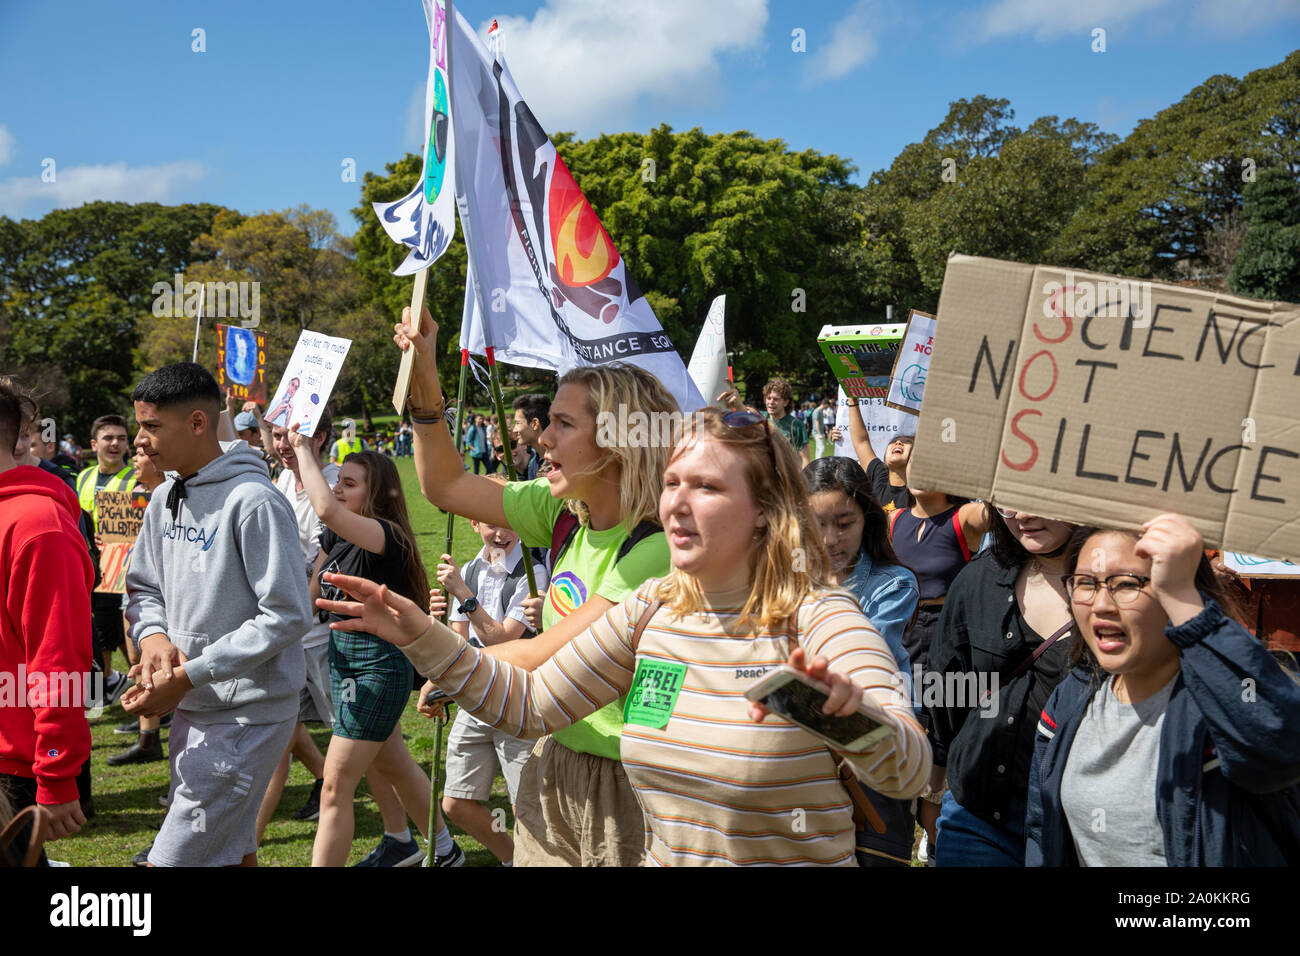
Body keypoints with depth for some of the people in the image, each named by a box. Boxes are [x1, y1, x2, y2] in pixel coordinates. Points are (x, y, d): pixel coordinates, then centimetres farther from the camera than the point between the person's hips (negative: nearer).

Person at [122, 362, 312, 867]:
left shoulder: (253, 501, -19)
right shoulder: (164, 498, 8)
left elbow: (288, 616, -22)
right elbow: (142, 588, 15)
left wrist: (189, 676, -21)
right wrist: (154, 636, -8)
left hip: (248, 716, -8)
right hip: (192, 711, 8)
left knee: (174, 857, -7)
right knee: (230, 851, 20)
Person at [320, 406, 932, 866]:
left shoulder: (815, 619, -17)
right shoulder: (652, 610, 0)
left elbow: (909, 773, -27)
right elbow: (532, 705, 3)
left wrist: (852, 712, -48)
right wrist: (422, 638, -5)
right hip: (661, 856, 4)